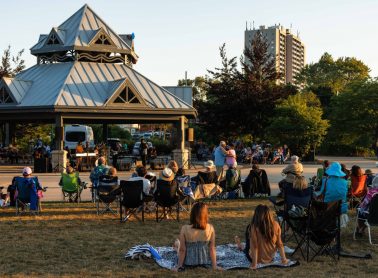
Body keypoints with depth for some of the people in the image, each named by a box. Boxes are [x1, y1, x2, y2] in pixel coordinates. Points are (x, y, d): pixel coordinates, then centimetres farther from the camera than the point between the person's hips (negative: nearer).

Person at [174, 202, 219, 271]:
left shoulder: (185, 229, -21)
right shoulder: (210, 228, -16)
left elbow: (182, 250, -15)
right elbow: (212, 249, -10)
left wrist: (179, 266, -4)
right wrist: (214, 266, -2)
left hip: (188, 262, -1)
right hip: (206, 262, 2)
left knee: (177, 243, 29)